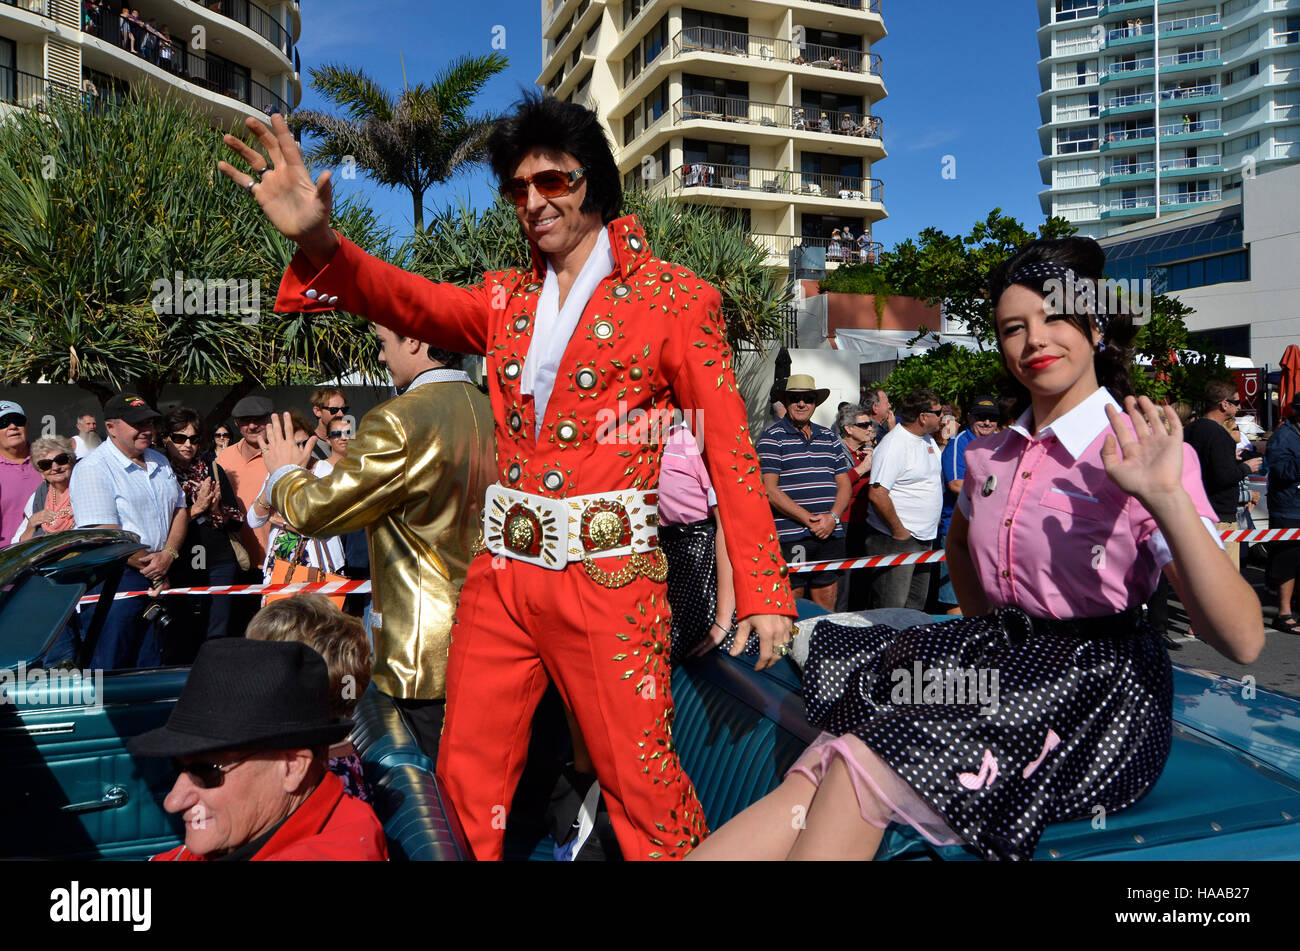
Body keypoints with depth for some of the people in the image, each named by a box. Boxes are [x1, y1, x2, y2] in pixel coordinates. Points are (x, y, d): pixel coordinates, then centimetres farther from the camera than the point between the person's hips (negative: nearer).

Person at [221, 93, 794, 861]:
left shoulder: (674, 300, -2)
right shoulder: (506, 300, 13)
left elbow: (731, 448, -6)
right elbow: (414, 301, -3)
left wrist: (762, 590, -12)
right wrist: (318, 240, -22)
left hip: (606, 576, -4)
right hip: (503, 574, 5)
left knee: (641, 783, 4)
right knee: (466, 782, 12)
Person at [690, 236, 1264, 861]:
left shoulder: (1142, 453, -10)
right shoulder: (989, 455, 8)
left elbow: (1242, 641, -20)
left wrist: (1167, 499, -32)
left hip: (1092, 695, -5)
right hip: (1004, 666, 6)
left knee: (858, 775, -26)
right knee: (813, 781, -20)